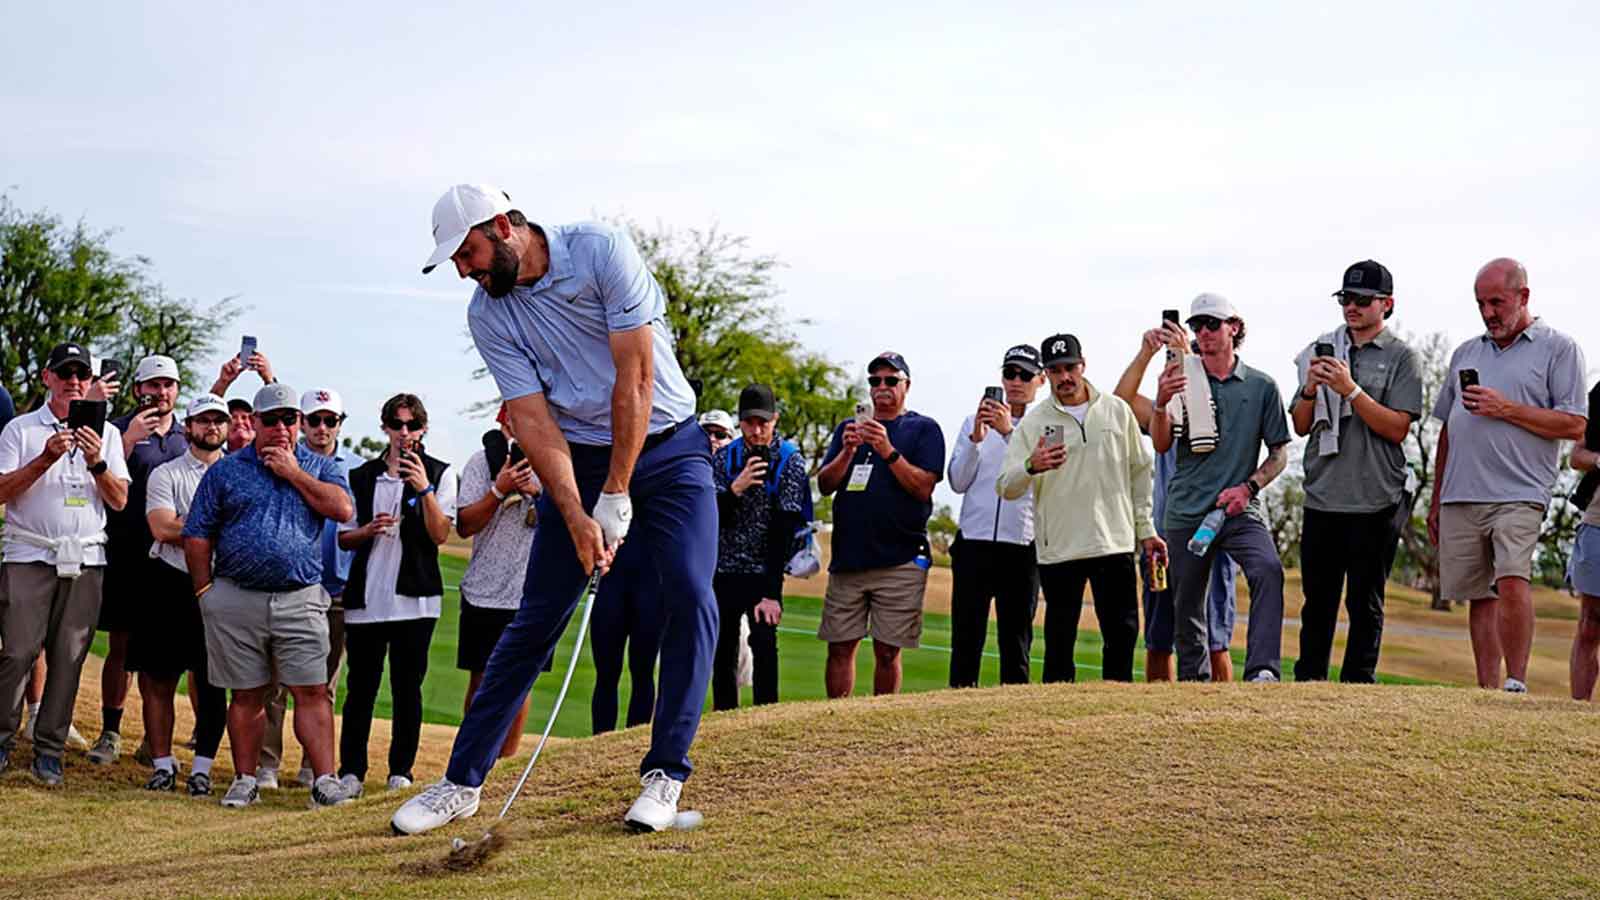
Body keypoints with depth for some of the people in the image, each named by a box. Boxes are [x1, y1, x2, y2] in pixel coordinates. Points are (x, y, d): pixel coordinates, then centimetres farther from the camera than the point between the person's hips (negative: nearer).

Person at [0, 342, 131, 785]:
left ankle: (49, 751, 7)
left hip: (86, 560, 2)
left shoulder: (107, 433, 13)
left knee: (69, 657, 1)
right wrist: (46, 459, -13)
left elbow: (120, 500, 7)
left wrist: (96, 463, -10)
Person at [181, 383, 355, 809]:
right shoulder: (226, 470, 10)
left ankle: (324, 780, -6)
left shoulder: (318, 467, 11)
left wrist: (294, 473, -5)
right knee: (246, 695, 6)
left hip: (300, 598, 0)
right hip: (236, 600, 0)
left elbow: (343, 509, -8)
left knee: (312, 691, -6)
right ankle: (245, 781, 15)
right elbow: (197, 536, 9)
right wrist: (205, 593, 2)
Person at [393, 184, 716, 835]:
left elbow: (635, 378, -19)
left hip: (666, 446, -2)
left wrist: (616, 499, -20)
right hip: (579, 458, 3)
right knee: (535, 619, 1)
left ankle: (664, 774, -8)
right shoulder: (489, 313, -5)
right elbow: (532, 419, -10)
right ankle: (463, 781, 8)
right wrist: (576, 518, -23)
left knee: (690, 596, -17)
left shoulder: (601, 252, -17)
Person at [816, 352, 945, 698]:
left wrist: (888, 451, -17)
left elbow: (923, 487, -6)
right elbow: (824, 485, 9)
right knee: (839, 647, 3)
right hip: (848, 558, 3)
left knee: (887, 652, -2)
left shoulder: (924, 429, 6)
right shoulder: (849, 428, 18)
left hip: (899, 561, -3)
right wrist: (848, 451, -8)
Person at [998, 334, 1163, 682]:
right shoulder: (1033, 423, 2)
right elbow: (1006, 488, -5)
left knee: (1123, 634, 3)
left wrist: (1146, 530, 9)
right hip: (1058, 549, -2)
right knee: (1060, 640, 0)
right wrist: (1030, 467, -26)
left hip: (1116, 545, 2)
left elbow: (1140, 473, 14)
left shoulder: (1117, 411, 9)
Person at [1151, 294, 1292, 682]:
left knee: (1268, 570, -27)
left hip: (1241, 510, -1)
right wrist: (1162, 402, -22)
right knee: (1187, 603, 5)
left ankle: (1262, 671, -34)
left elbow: (1279, 453, 10)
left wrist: (1248, 487, -8)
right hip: (1187, 510, 1)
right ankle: (1193, 682, 19)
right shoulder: (1181, 381, 7)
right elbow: (1161, 444, -3)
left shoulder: (1262, 386, 7)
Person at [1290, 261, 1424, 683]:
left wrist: (1351, 390, -17)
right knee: (1318, 600, 6)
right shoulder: (1322, 351, 13)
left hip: (1376, 502, -4)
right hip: (1322, 497, 4)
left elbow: (1397, 428, -9)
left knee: (1366, 603, 1)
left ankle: (1357, 684, 4)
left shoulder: (1402, 358, 2)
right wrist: (1311, 388, -5)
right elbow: (1301, 426, 13)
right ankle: (1308, 681, 10)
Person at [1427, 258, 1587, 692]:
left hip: (1518, 496, -5)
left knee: (1512, 582, -21)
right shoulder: (1466, 353, 20)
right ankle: (1487, 691, 10)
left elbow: (1574, 425, -5)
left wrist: (1506, 409, -11)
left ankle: (1517, 685, -14)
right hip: (1461, 498, 5)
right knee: (1481, 596, 7)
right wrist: (1436, 502, 19)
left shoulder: (1558, 349, 4)